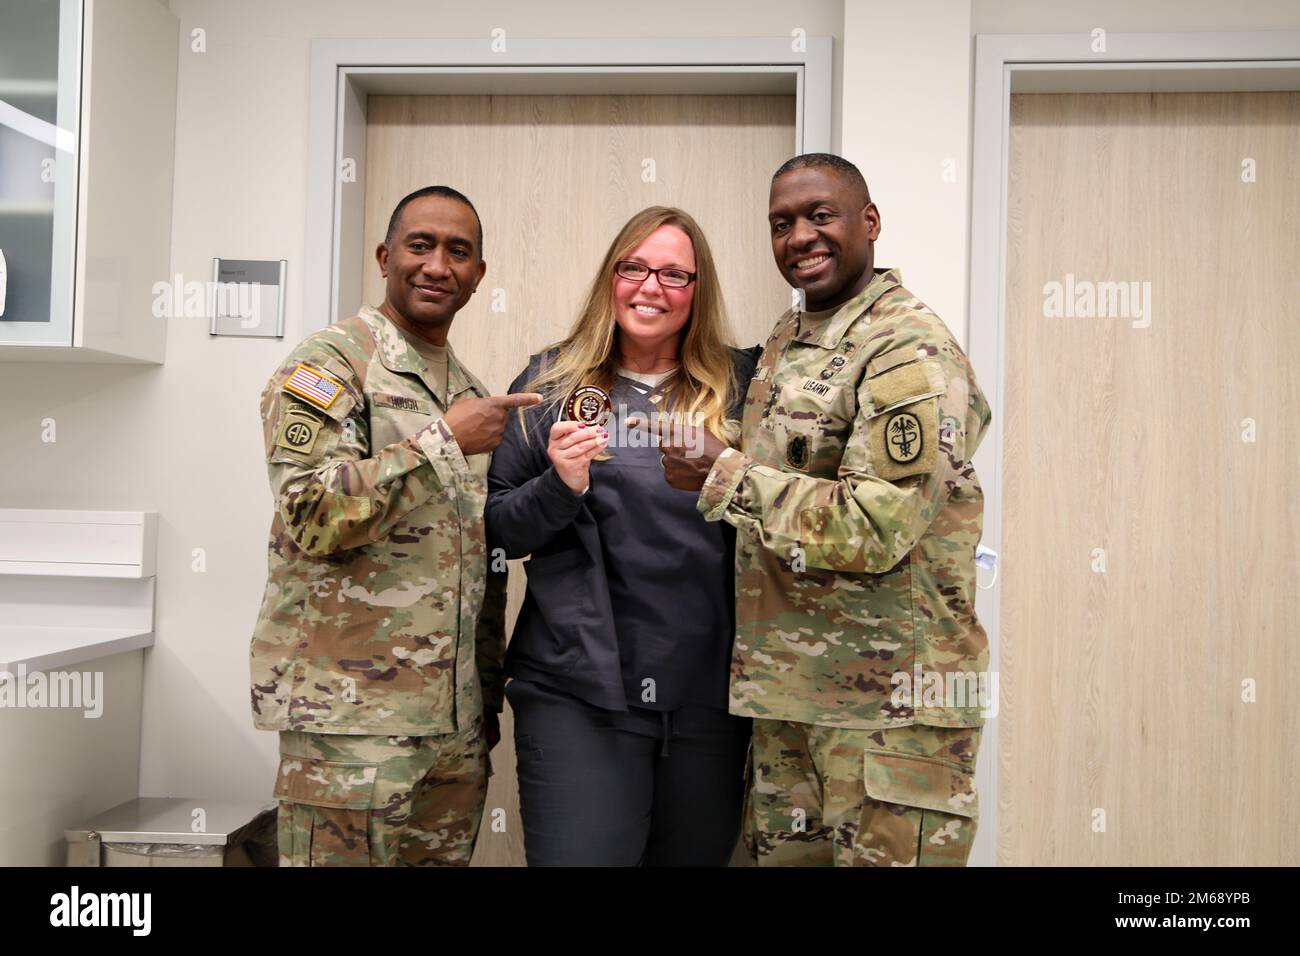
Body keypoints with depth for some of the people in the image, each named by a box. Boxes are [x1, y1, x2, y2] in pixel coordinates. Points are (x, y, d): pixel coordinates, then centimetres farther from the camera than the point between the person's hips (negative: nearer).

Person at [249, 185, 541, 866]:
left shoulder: (469, 394, 16)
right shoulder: (328, 364, -5)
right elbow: (309, 517, -18)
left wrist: (489, 694, 17)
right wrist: (442, 439, -17)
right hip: (351, 718, -7)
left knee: (445, 855, 13)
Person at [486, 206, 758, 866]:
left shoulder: (741, 385, 6)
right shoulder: (551, 382, 4)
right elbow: (495, 529, 4)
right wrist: (558, 486, -13)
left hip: (711, 692, 2)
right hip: (579, 693, -2)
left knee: (696, 855, 15)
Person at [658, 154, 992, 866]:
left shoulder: (909, 352, -14)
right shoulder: (787, 340, 14)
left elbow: (876, 526, -24)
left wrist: (723, 477, -18)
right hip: (783, 693, 8)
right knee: (783, 854, 16)